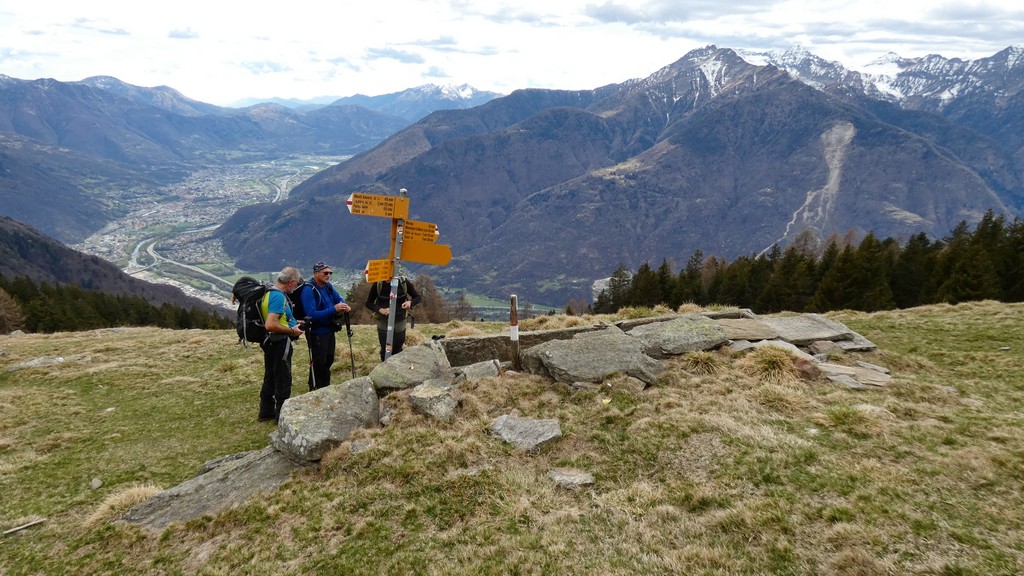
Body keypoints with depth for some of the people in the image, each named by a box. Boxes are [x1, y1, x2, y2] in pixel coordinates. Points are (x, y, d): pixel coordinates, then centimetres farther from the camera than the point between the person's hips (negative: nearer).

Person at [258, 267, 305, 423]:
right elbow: (270, 325, -31)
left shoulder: (268, 293, 8)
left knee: (270, 378, 19)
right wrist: (292, 330, -20)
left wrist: (294, 323, 17)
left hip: (270, 342, 10)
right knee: (283, 380, 2)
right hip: (280, 343, -10)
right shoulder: (279, 297, -23)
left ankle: (266, 412, 29)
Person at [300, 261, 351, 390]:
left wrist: (344, 306, -8)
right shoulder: (308, 290, -21)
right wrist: (334, 309, -31)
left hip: (329, 330, 9)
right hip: (316, 333, -8)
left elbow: (338, 298, 17)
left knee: (328, 361, 18)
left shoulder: (327, 286, 4)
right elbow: (312, 314, -27)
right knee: (318, 364, -3)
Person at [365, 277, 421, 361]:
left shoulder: (404, 283, -13)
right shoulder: (378, 284, -14)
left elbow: (417, 297, -3)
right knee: (385, 350, 5)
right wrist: (380, 310, -26)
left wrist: (410, 302, -26)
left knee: (397, 349, 13)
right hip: (383, 322, -1)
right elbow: (368, 303, -7)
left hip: (400, 322, 1)